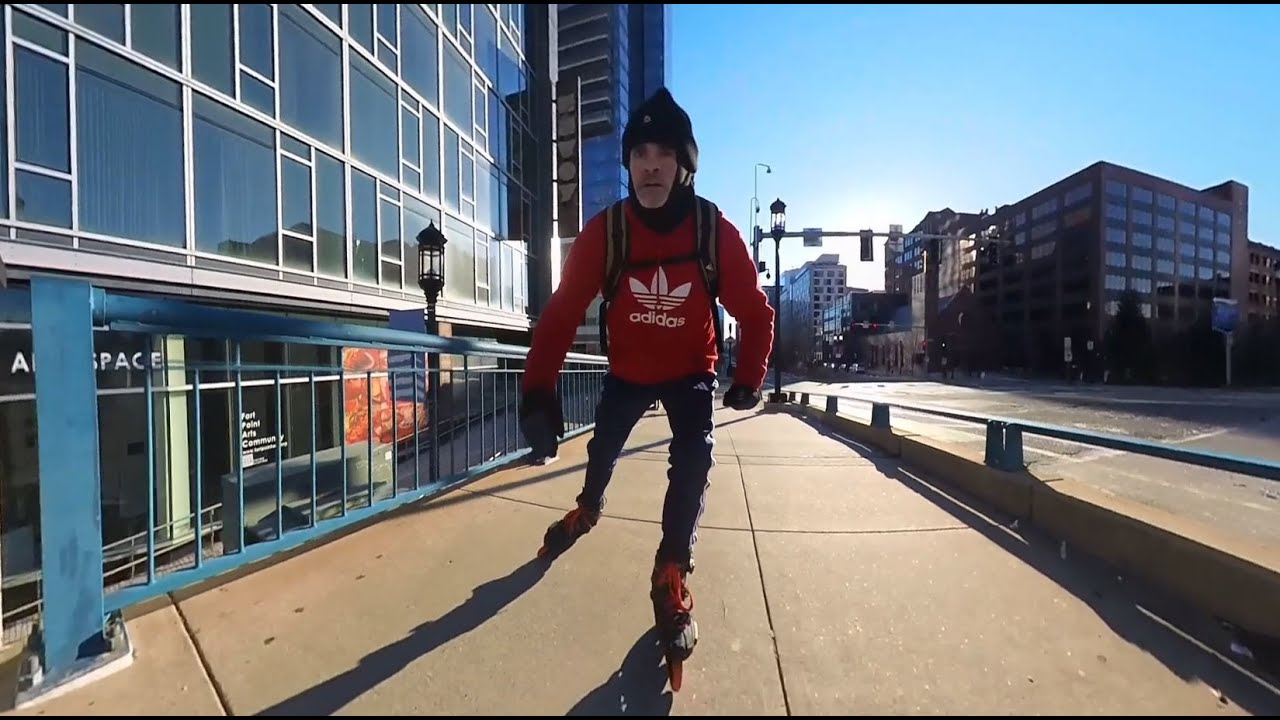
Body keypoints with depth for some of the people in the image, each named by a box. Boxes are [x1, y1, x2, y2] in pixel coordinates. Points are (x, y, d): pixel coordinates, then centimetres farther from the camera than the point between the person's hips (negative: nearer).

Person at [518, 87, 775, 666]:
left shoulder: (717, 232, -21)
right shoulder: (604, 230, -21)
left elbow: (755, 311, -11)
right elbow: (562, 310, -23)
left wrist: (749, 379, -18)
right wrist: (539, 389, -32)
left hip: (691, 371, -1)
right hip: (627, 370, 2)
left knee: (694, 459, -19)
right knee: (602, 448, 17)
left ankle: (671, 574, 1)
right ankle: (589, 508, 52)